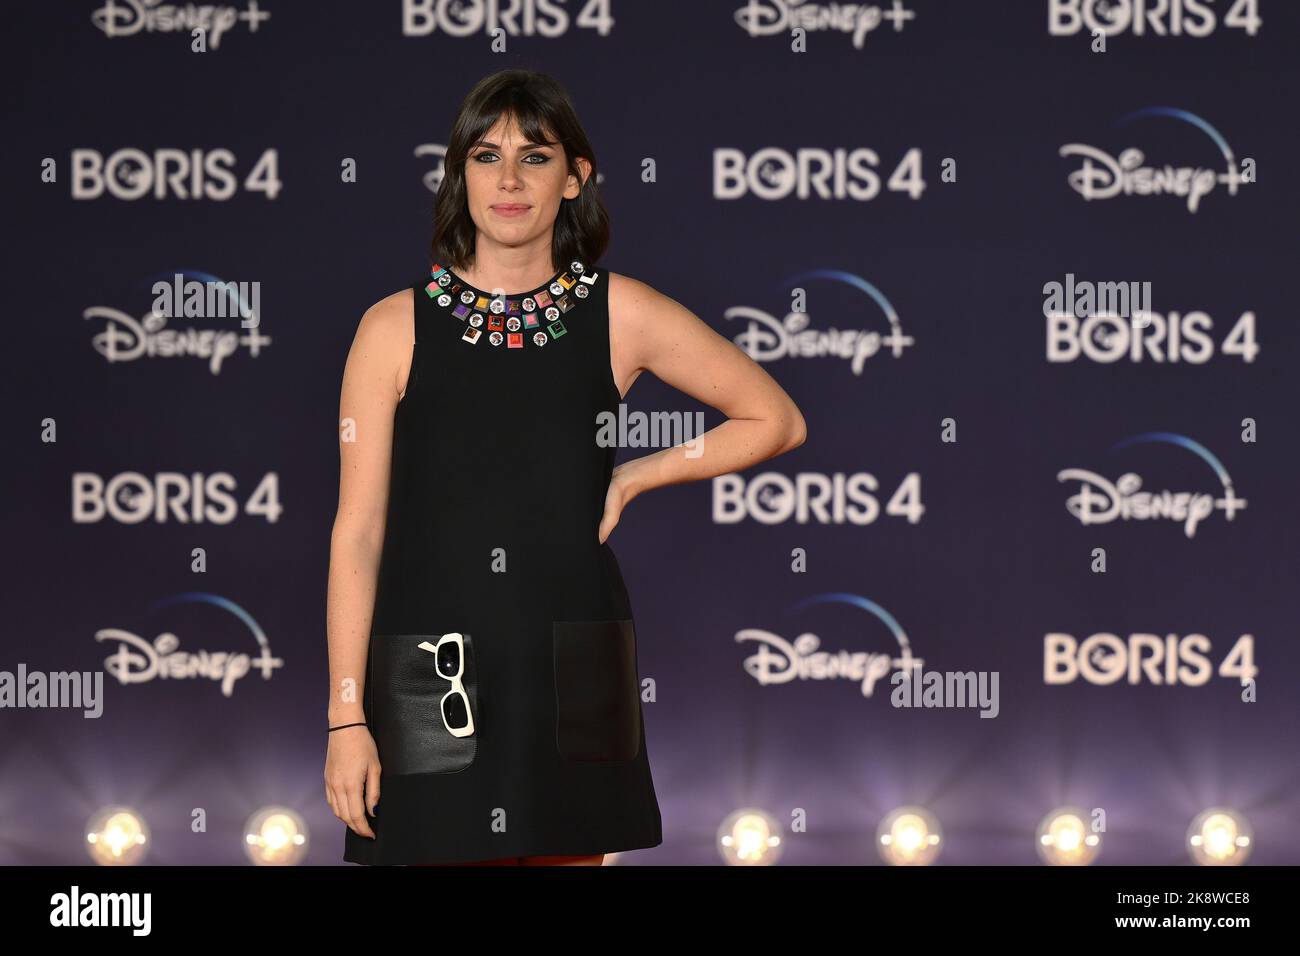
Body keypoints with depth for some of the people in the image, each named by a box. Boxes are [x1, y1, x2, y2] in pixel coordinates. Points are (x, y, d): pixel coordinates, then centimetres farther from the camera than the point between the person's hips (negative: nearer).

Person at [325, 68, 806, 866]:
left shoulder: (619, 314, 4)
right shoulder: (396, 328, 0)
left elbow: (775, 420, 14)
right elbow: (358, 535, -2)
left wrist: (635, 478, 5)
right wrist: (347, 716, -6)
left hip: (570, 680, 1)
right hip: (433, 680, -1)